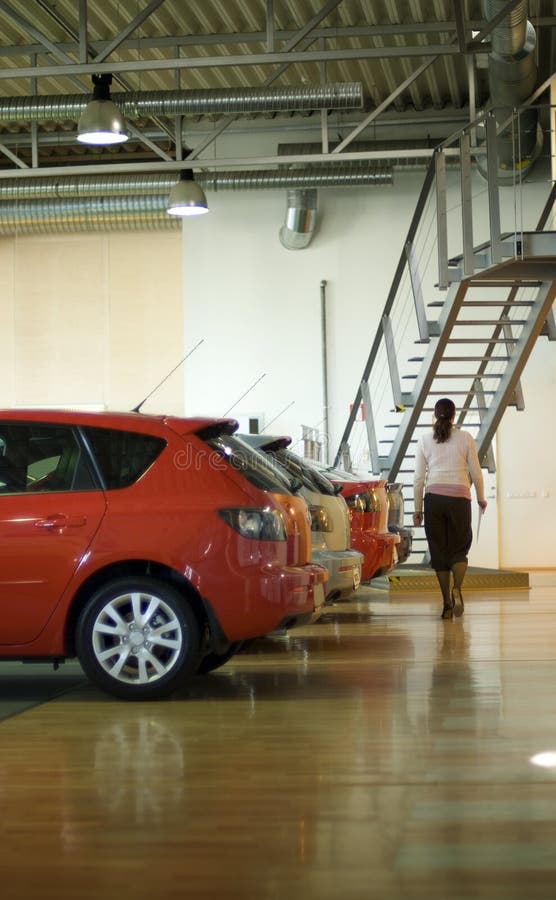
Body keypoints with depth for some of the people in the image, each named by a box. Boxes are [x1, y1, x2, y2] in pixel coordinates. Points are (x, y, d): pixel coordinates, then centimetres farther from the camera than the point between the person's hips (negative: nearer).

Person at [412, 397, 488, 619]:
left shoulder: (424, 440, 4)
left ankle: (447, 604, 4)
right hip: (460, 498, -1)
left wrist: (417, 509, 9)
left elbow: (419, 478, 3)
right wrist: (481, 498, 19)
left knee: (439, 551, 7)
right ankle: (457, 588, -18)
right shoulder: (465, 438, 2)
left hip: (434, 498, 1)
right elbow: (476, 473, 4)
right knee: (459, 548, 10)